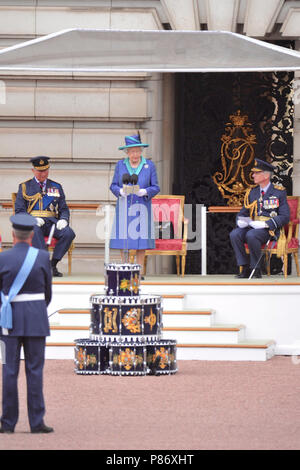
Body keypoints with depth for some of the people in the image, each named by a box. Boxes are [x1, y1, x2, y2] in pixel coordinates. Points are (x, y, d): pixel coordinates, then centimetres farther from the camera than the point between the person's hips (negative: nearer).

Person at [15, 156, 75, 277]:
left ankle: (53, 264, -20)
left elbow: (64, 209, 18)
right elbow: (19, 211, 6)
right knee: (35, 230, -40)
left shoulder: (56, 187, 20)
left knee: (69, 233, -28)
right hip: (33, 222, -3)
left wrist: (63, 220, -6)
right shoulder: (25, 187, 13)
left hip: (52, 222, 3)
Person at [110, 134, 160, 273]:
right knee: (123, 239, -3)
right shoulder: (120, 165, 7)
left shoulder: (149, 165, 5)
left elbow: (155, 187, 4)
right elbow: (113, 185, 7)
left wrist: (145, 192, -16)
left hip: (142, 207, -1)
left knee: (141, 240, -4)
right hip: (124, 208, 1)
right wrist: (120, 191, -15)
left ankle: (139, 271, 2)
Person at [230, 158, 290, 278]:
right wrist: (240, 221, -5)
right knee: (234, 234, -25)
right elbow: (242, 213, 20)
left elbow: (285, 217, -6)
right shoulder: (251, 192, 16)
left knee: (251, 235, -36)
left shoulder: (279, 192, 1)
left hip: (269, 230, -5)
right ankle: (244, 268, -18)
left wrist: (265, 224, -20)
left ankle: (256, 269, -20)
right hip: (251, 227, 5)